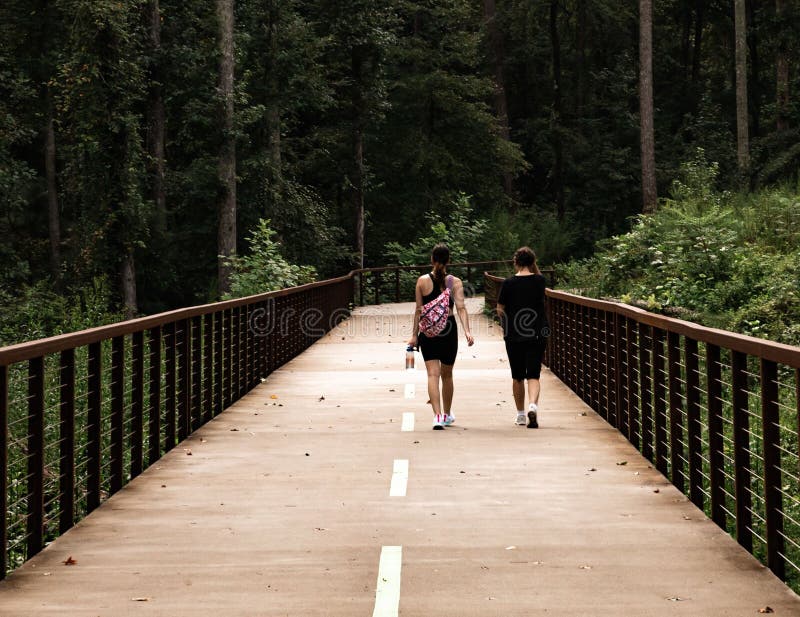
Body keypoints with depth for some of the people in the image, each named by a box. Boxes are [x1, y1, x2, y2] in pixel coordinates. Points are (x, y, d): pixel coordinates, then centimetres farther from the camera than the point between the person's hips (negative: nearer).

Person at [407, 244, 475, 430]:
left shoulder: (422, 281, -2)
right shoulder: (455, 282, -2)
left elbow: (419, 310, -1)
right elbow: (461, 308, -13)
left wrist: (414, 334, 5)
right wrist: (467, 331, -17)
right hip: (449, 330, 1)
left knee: (433, 374, -5)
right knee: (447, 375, 17)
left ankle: (438, 415, -22)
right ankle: (447, 414, 31)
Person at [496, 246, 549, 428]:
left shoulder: (508, 283, -5)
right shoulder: (540, 281, -2)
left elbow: (500, 310, 2)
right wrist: (535, 268, 15)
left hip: (513, 336, 0)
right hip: (537, 334, 0)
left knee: (517, 376, 13)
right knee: (533, 375, 0)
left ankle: (520, 414, 22)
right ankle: (533, 406, -25)